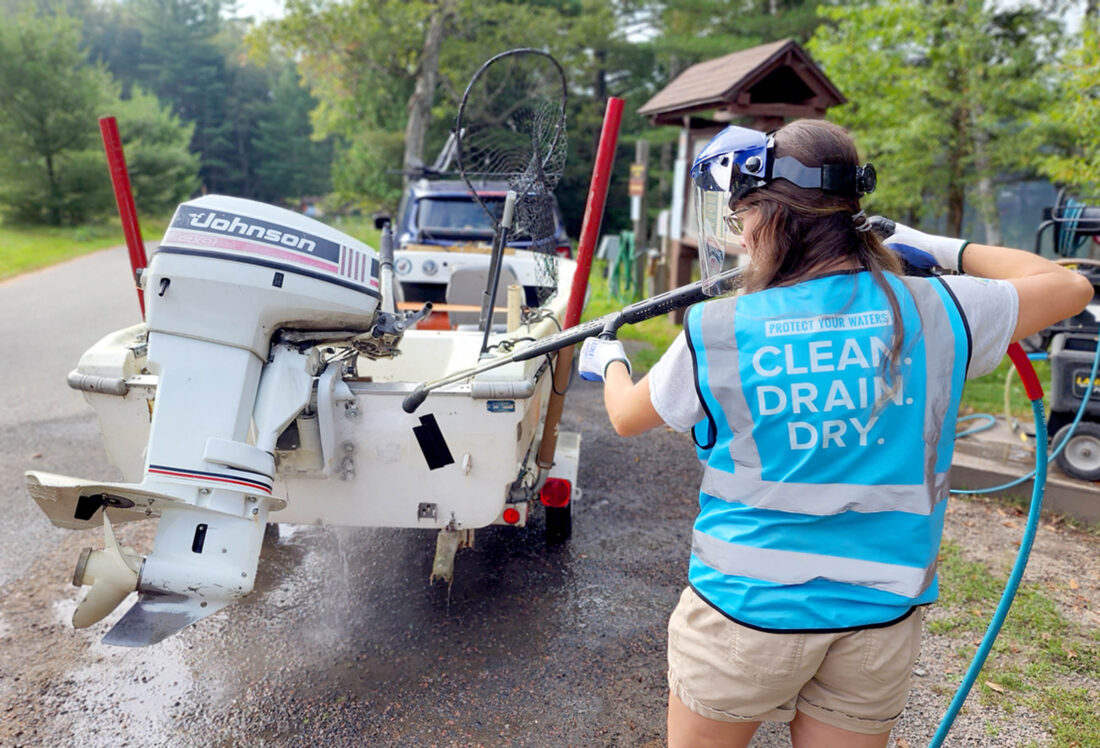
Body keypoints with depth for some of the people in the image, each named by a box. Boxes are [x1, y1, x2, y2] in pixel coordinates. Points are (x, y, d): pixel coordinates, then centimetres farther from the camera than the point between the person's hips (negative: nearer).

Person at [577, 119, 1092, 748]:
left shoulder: (716, 333, -15)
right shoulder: (933, 313, -9)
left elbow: (627, 416, 3)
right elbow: (1068, 287, 9)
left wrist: (607, 360, 25)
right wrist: (943, 250, 17)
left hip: (747, 608, -2)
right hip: (880, 614, 3)